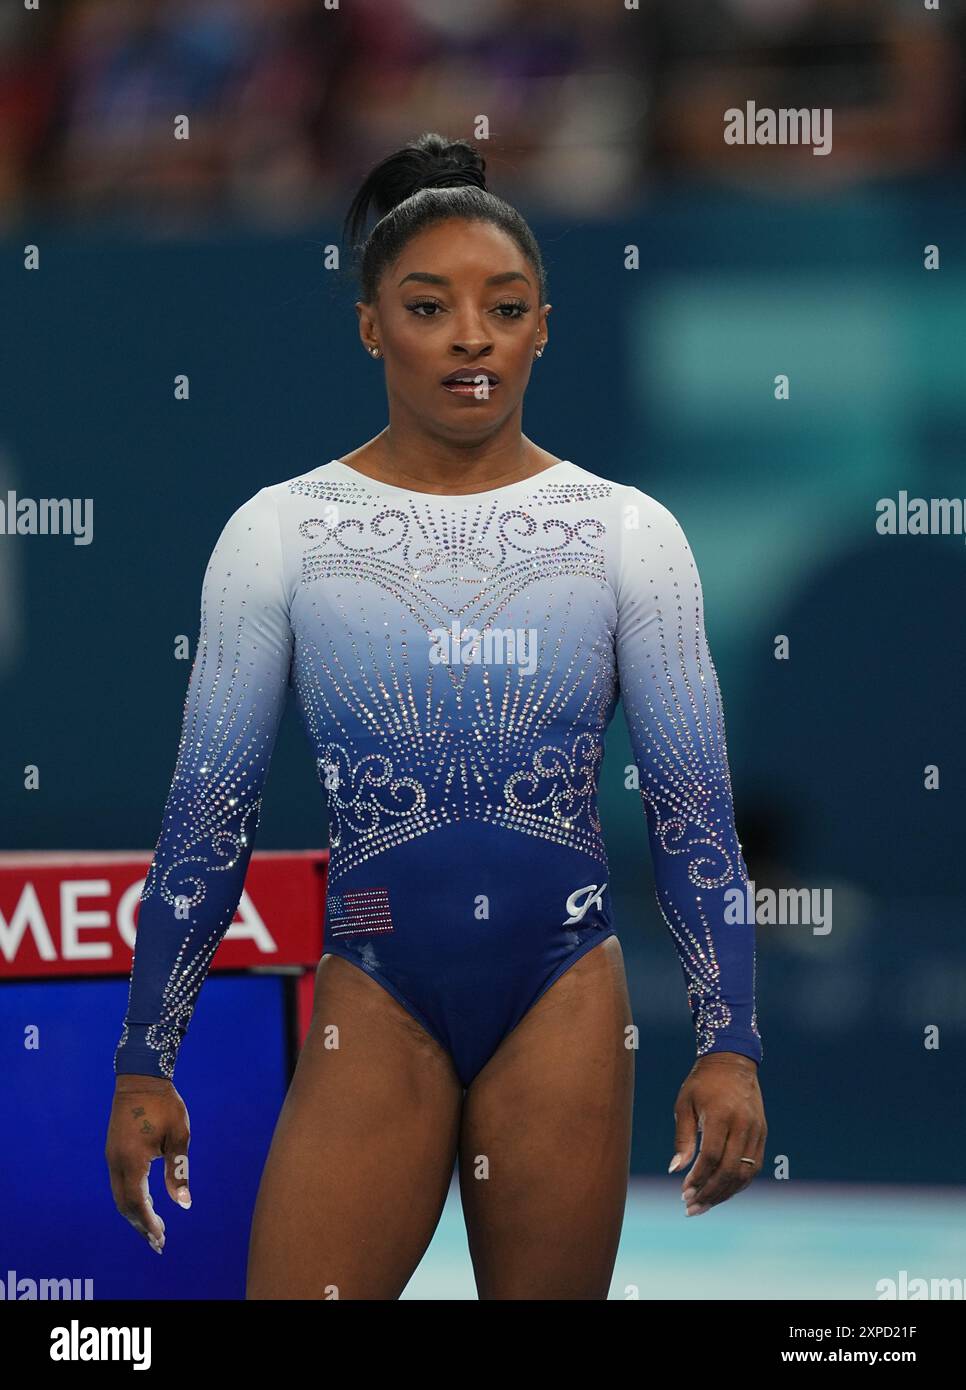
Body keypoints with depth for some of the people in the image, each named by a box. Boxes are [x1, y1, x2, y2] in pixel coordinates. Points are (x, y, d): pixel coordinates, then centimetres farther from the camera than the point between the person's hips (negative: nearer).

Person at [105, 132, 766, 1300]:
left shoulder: (627, 534, 2)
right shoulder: (278, 534, 1)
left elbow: (692, 811, 4)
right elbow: (206, 818, 4)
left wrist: (730, 1044, -3)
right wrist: (145, 1063, 3)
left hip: (563, 994, 1)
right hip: (375, 1000, -1)